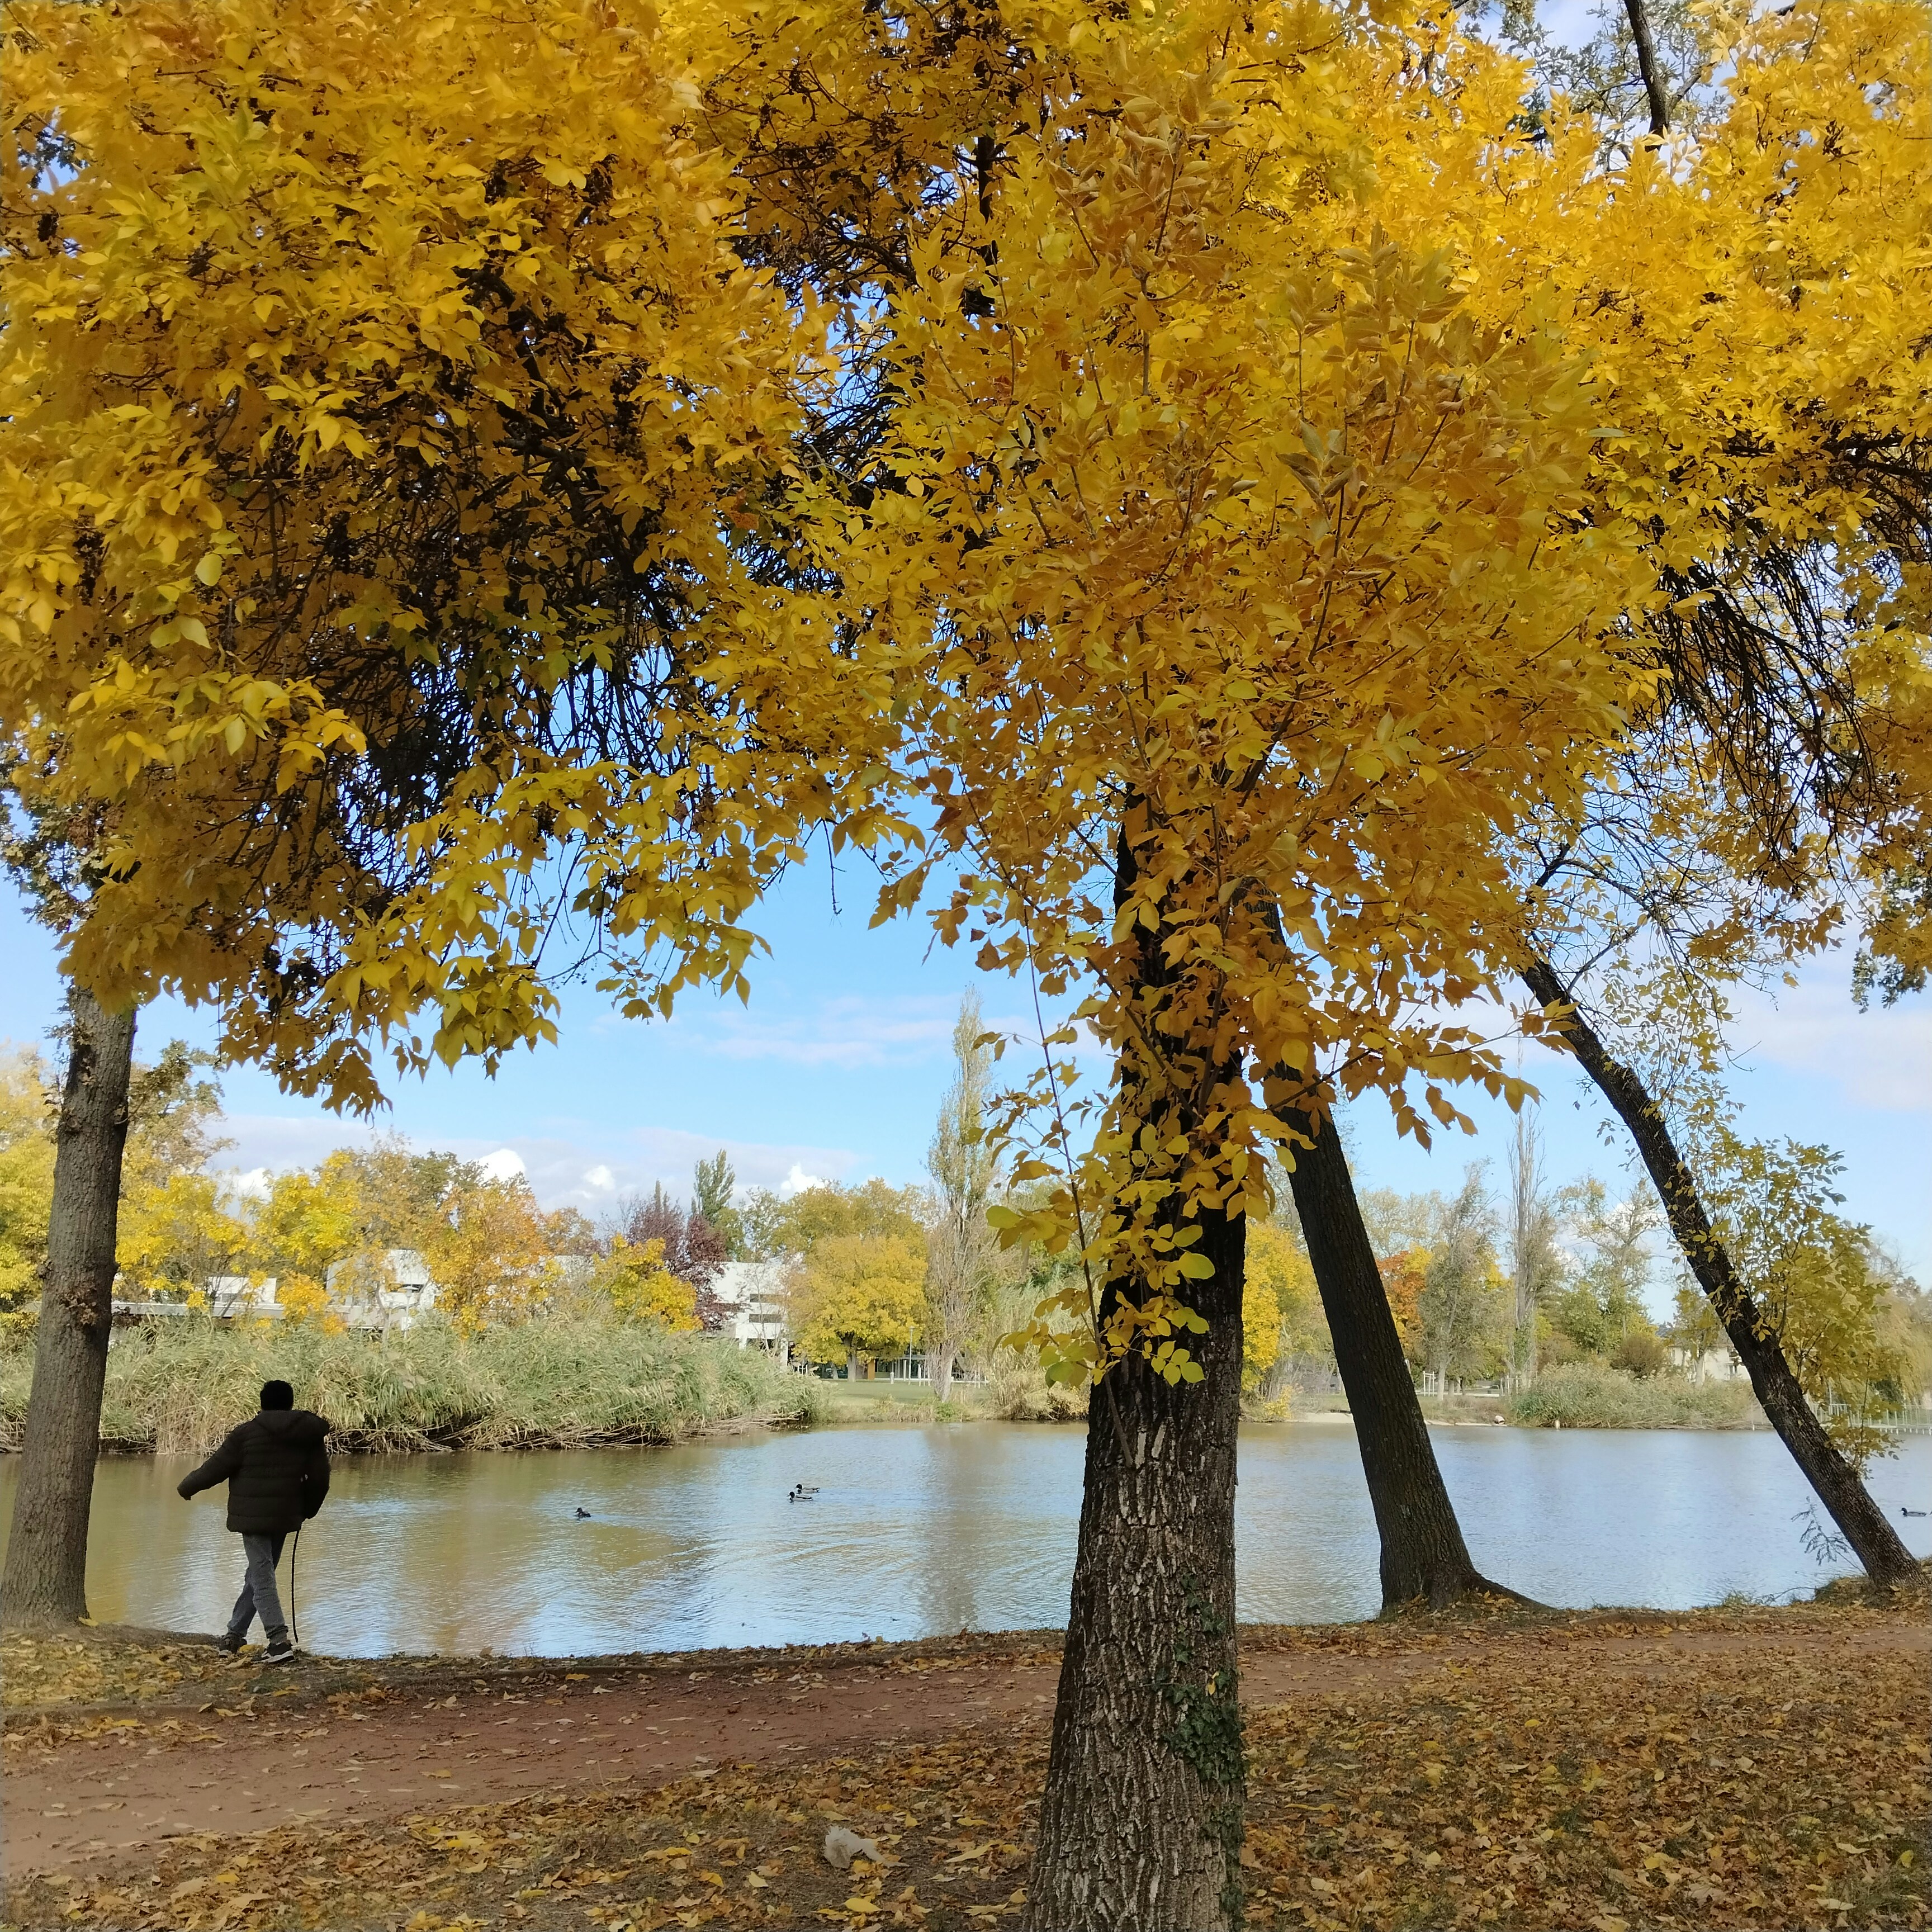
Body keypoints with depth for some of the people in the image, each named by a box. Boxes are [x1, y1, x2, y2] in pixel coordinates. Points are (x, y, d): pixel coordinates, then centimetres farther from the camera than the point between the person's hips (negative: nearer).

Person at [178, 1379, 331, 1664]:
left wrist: (187, 1487, 15)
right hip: (285, 1517, 5)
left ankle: (279, 1641, -16)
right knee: (258, 1575, 18)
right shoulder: (308, 1435, 4)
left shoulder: (247, 1433, -9)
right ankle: (235, 1635, 27)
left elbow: (216, 1467, -4)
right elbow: (320, 1479, 7)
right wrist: (306, 1511, 24)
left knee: (262, 1578, -6)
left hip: (253, 1517, -5)